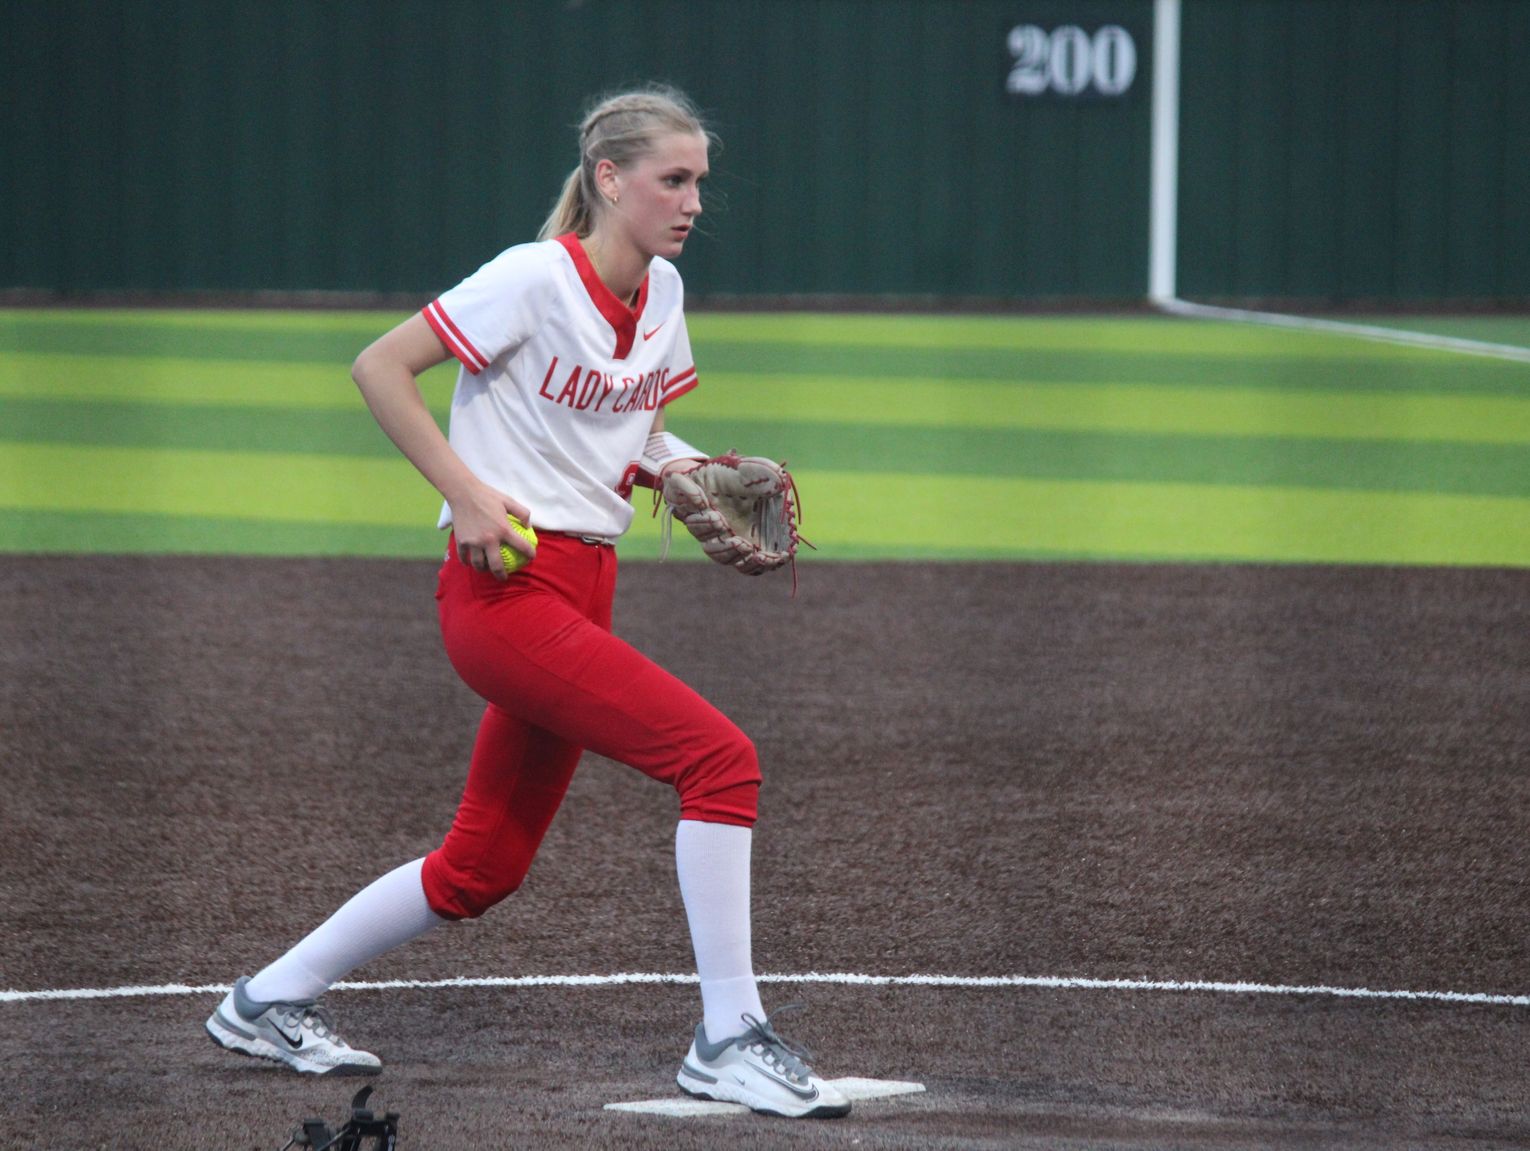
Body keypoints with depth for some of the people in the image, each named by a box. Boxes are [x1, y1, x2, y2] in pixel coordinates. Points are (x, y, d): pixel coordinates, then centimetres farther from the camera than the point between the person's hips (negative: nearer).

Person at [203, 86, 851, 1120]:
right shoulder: (537, 278, -13)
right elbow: (381, 367, -10)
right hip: (506, 592, -9)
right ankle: (729, 1038, -13)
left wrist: (687, 469, 2)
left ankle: (270, 1001, 28)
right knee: (721, 757, -19)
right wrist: (467, 492, -17)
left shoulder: (661, 294, 10)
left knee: (485, 865, 13)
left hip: (584, 591, 9)